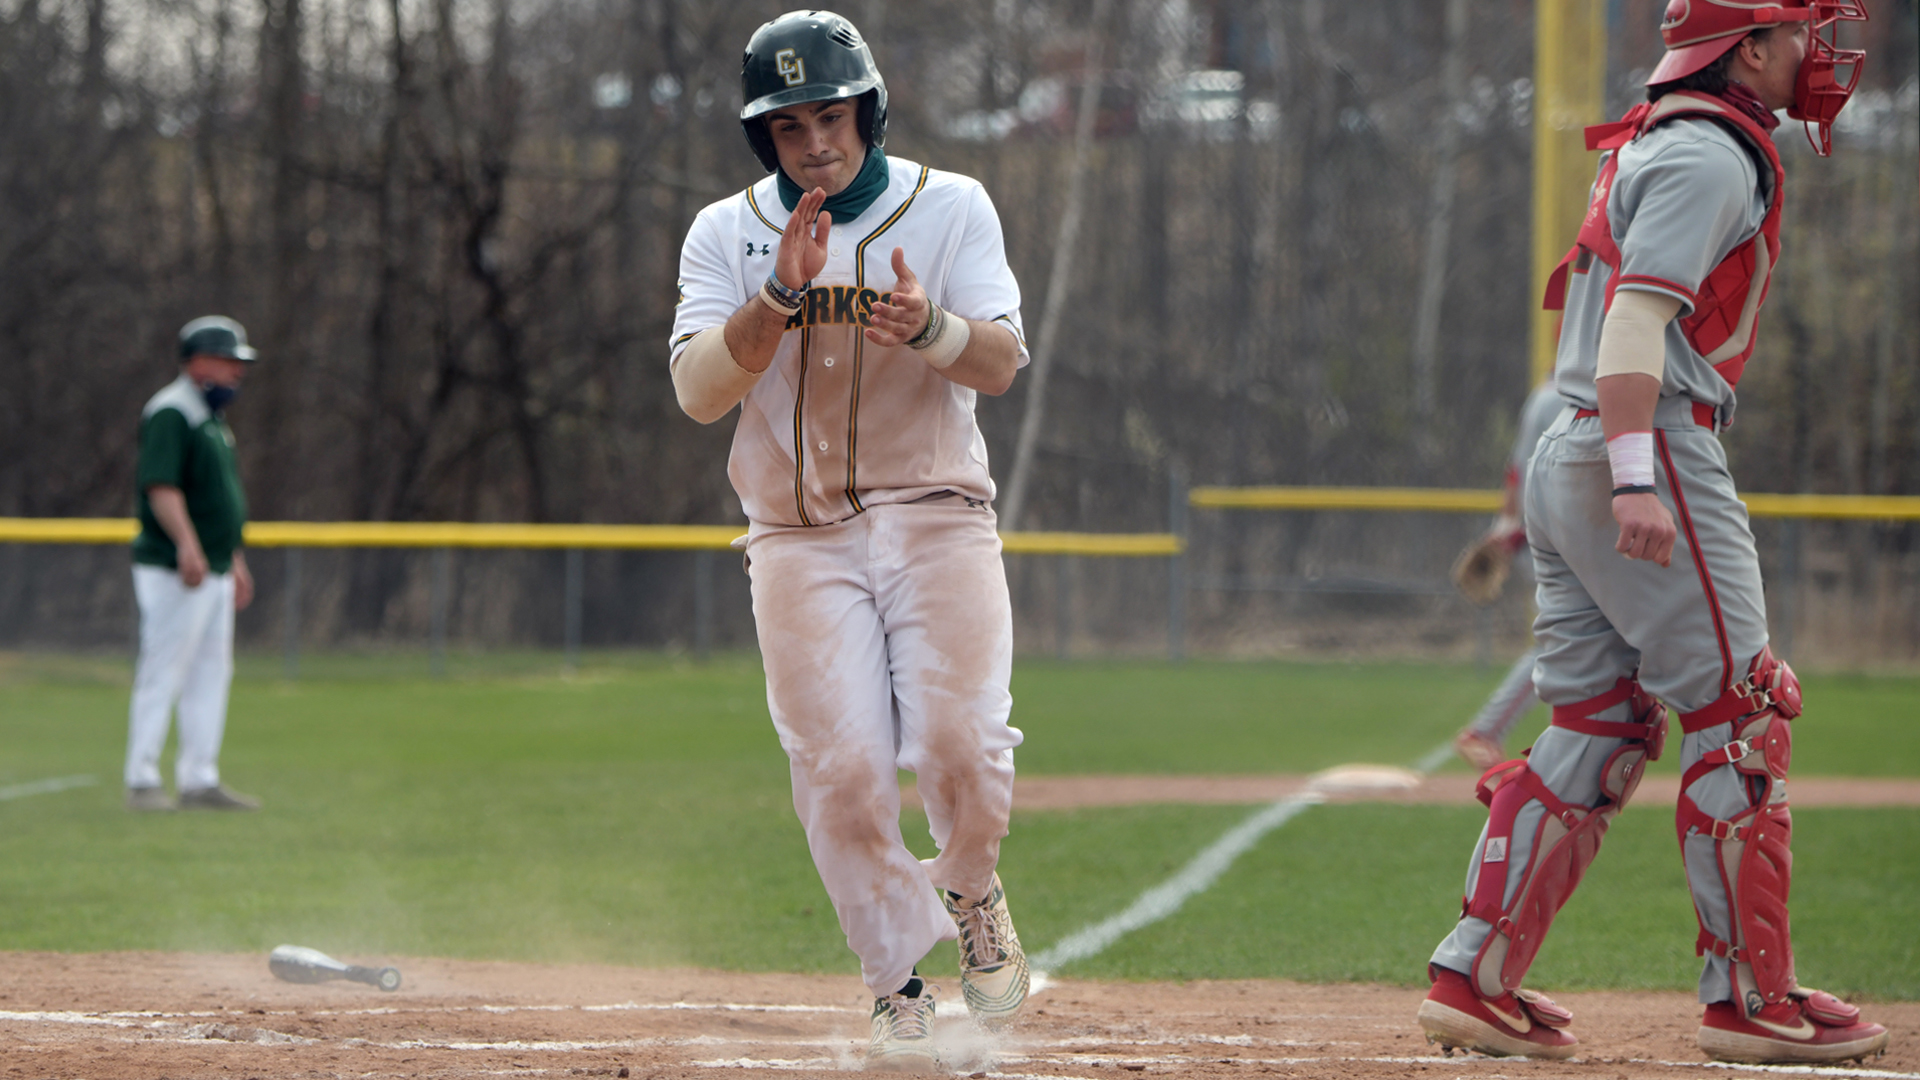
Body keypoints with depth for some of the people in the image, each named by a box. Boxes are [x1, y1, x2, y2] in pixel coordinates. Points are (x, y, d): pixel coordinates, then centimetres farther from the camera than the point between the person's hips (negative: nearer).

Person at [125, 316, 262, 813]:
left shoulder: (211, 417, 19)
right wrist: (187, 544, -34)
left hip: (213, 571, 10)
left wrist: (236, 560, 26)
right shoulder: (170, 413, -12)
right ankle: (142, 781, -5)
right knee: (162, 674, -8)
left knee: (211, 676, 10)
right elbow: (161, 485, -23)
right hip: (173, 570, -10)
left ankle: (200, 780, 13)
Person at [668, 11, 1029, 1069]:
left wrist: (928, 326, -30)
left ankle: (970, 892, 17)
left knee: (961, 744, -15)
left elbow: (1001, 363, -9)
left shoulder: (950, 207, 2)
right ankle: (898, 982, 7)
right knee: (840, 768, -9)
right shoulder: (724, 236, 3)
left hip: (935, 516, -1)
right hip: (801, 537, 1)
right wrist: (780, 295, -23)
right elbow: (699, 391, -9)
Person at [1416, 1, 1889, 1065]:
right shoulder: (1712, 156, -11)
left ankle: (1474, 979, 6)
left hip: (1565, 458, 10)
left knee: (1597, 729, 10)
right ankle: (1750, 998, -1)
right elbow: (1638, 314, -22)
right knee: (1739, 720, -4)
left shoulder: (1656, 143, 20)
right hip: (1651, 451, -10)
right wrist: (1637, 482, -30)